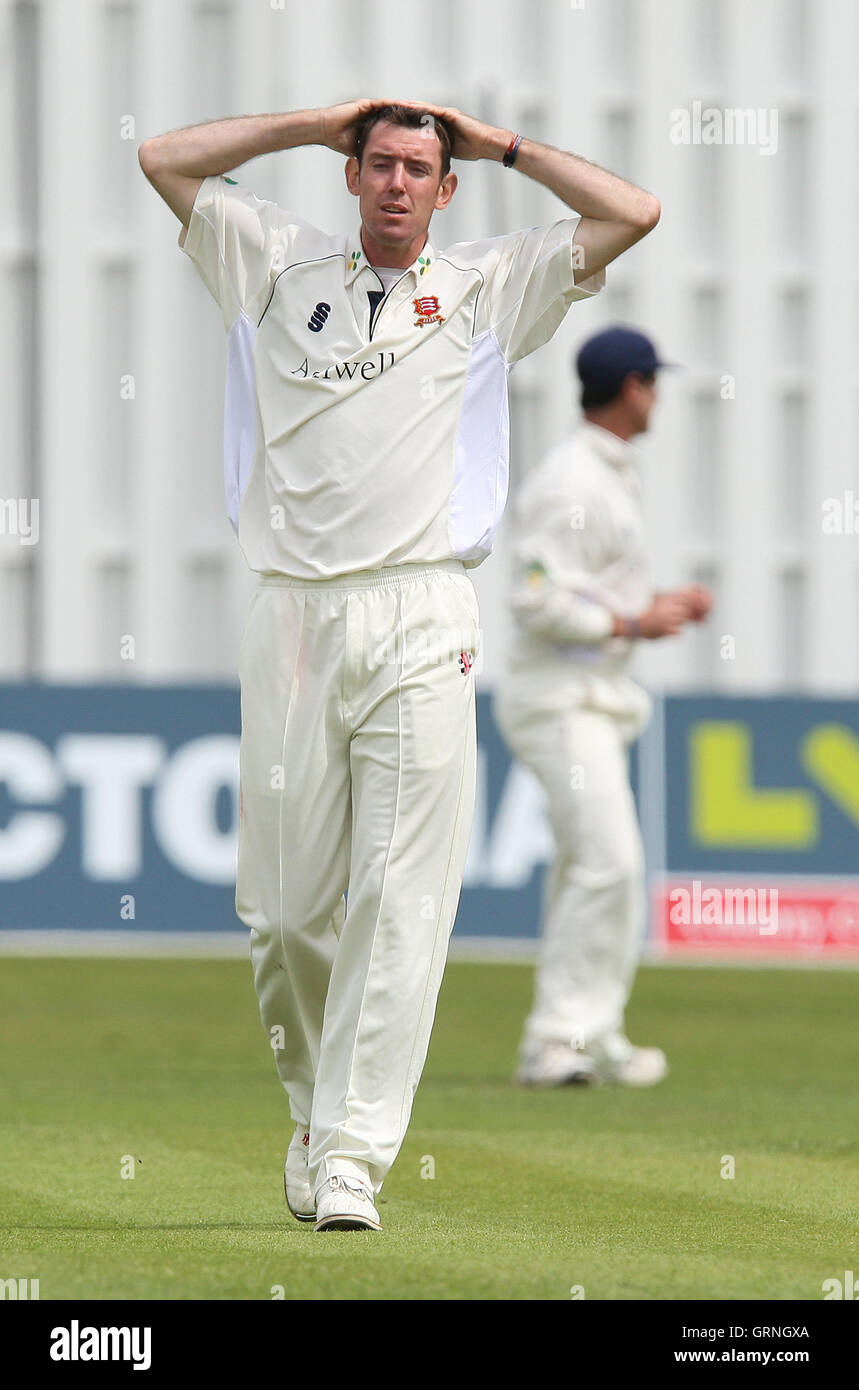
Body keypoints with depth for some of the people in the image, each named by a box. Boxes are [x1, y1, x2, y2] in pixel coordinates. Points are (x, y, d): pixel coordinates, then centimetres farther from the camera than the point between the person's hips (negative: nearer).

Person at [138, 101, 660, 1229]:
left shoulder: (488, 286, 15)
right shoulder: (279, 267, 17)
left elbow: (632, 213, 8)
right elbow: (163, 160, 14)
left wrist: (501, 144, 14)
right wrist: (323, 120, 15)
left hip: (421, 625, -1)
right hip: (292, 619, 1)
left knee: (400, 898, -11)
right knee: (284, 904, 0)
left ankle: (352, 1156, -14)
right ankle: (315, 1106, 22)